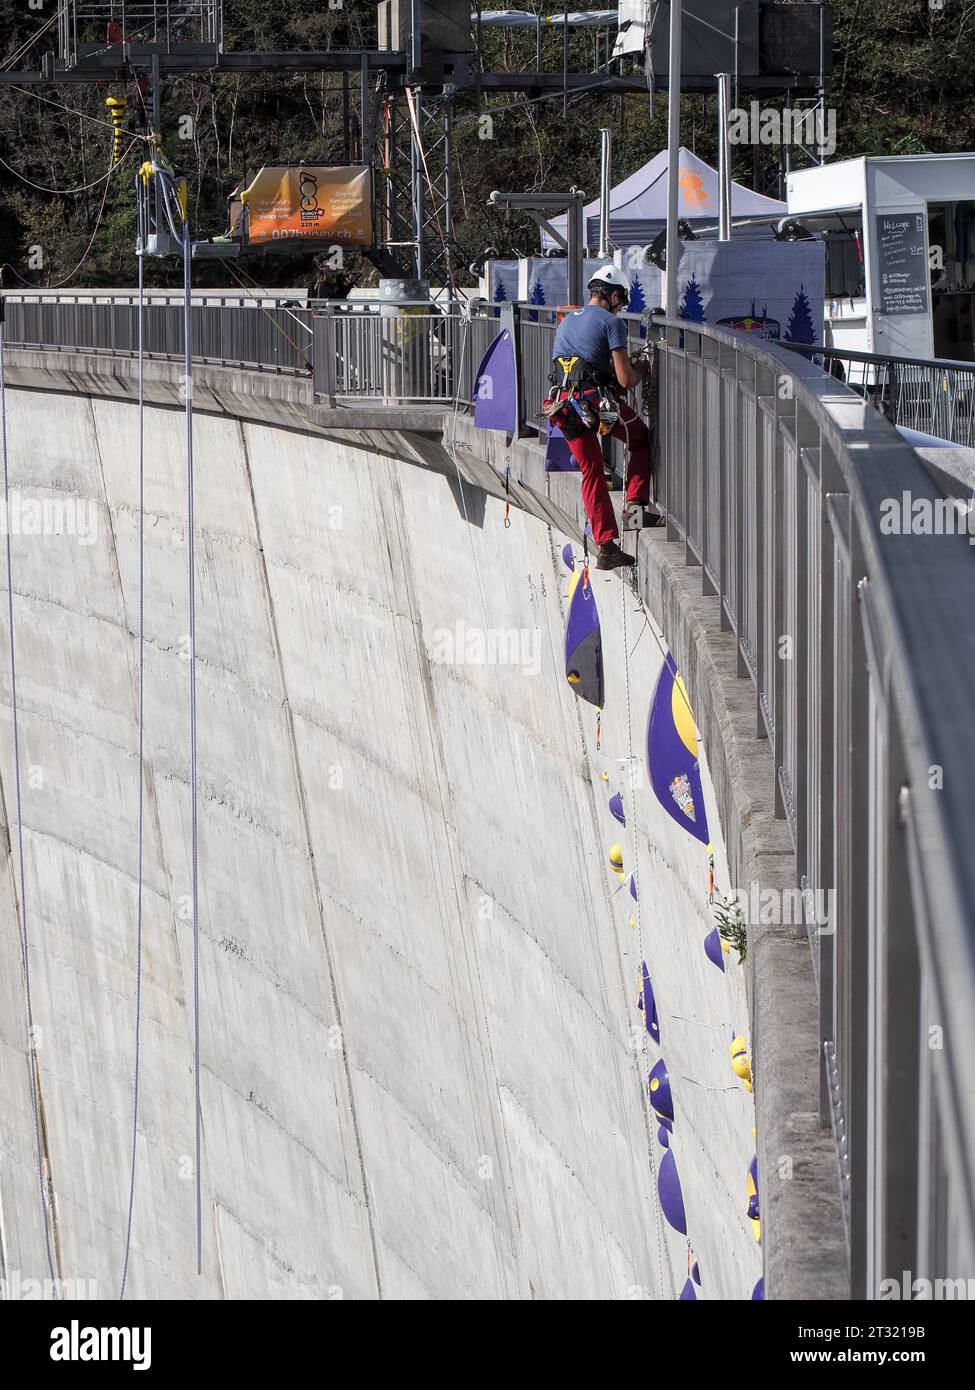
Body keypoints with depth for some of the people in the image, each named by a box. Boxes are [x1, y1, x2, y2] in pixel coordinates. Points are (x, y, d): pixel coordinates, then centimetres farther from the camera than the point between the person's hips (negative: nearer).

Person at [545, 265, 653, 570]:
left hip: (564, 404, 6)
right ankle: (635, 503, 6)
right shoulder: (611, 322, -3)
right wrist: (639, 372, 14)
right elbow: (625, 379, -8)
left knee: (591, 473, 13)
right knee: (641, 441, 21)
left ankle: (605, 546, 8)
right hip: (596, 398, -6)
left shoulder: (566, 322, 21)